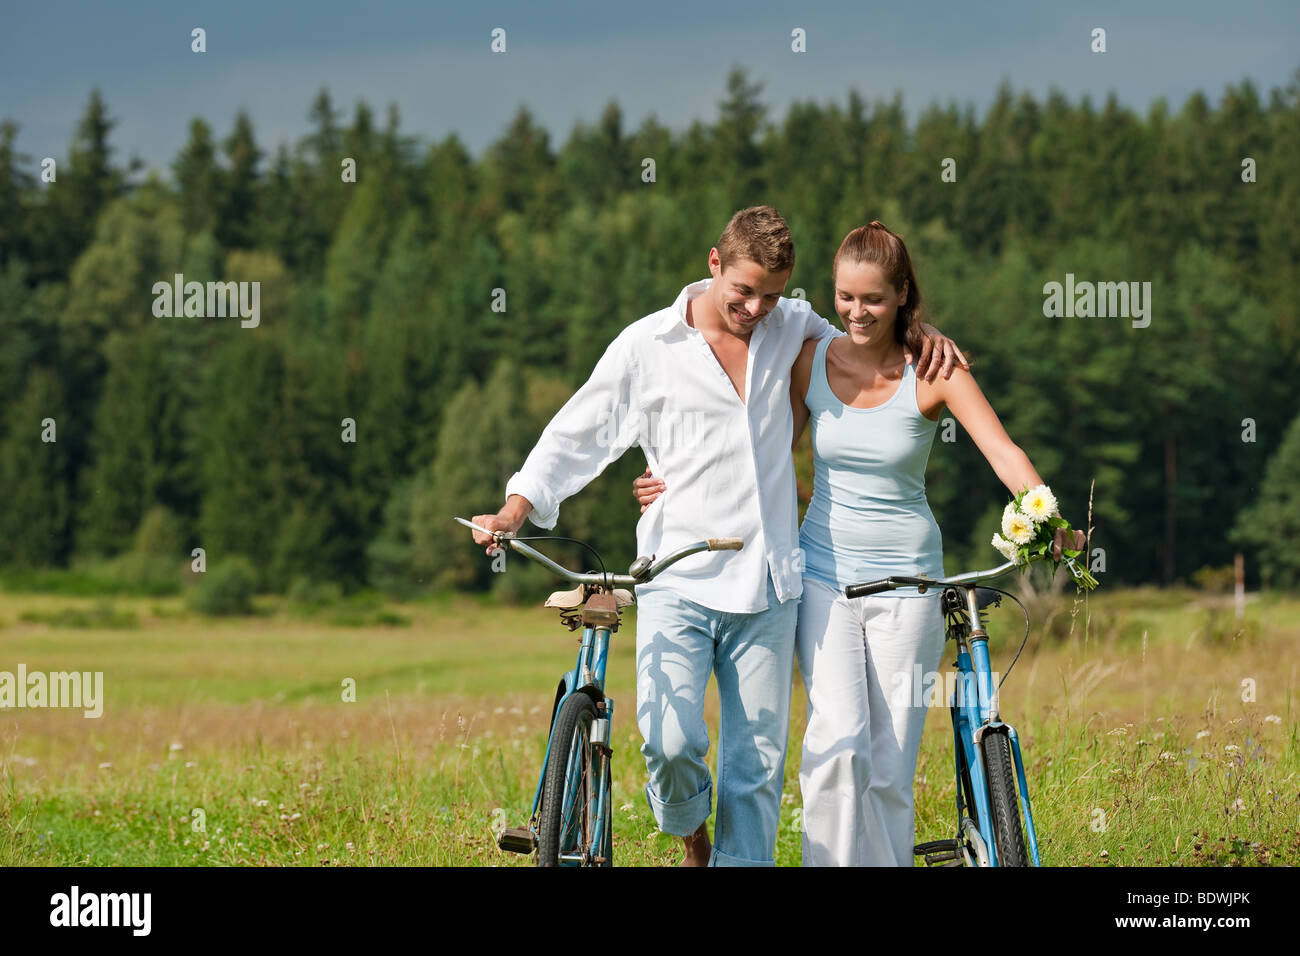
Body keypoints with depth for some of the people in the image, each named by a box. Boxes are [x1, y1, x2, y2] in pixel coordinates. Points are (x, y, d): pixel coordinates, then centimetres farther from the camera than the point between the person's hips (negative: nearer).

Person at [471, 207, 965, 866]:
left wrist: (923, 335, 4)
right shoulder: (646, 346, 0)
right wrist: (517, 508, -7)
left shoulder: (791, 329, 9)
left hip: (767, 584, 3)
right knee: (670, 741, -17)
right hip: (678, 581, -3)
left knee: (758, 756, 3)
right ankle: (692, 840, 14)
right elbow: (576, 435, 5)